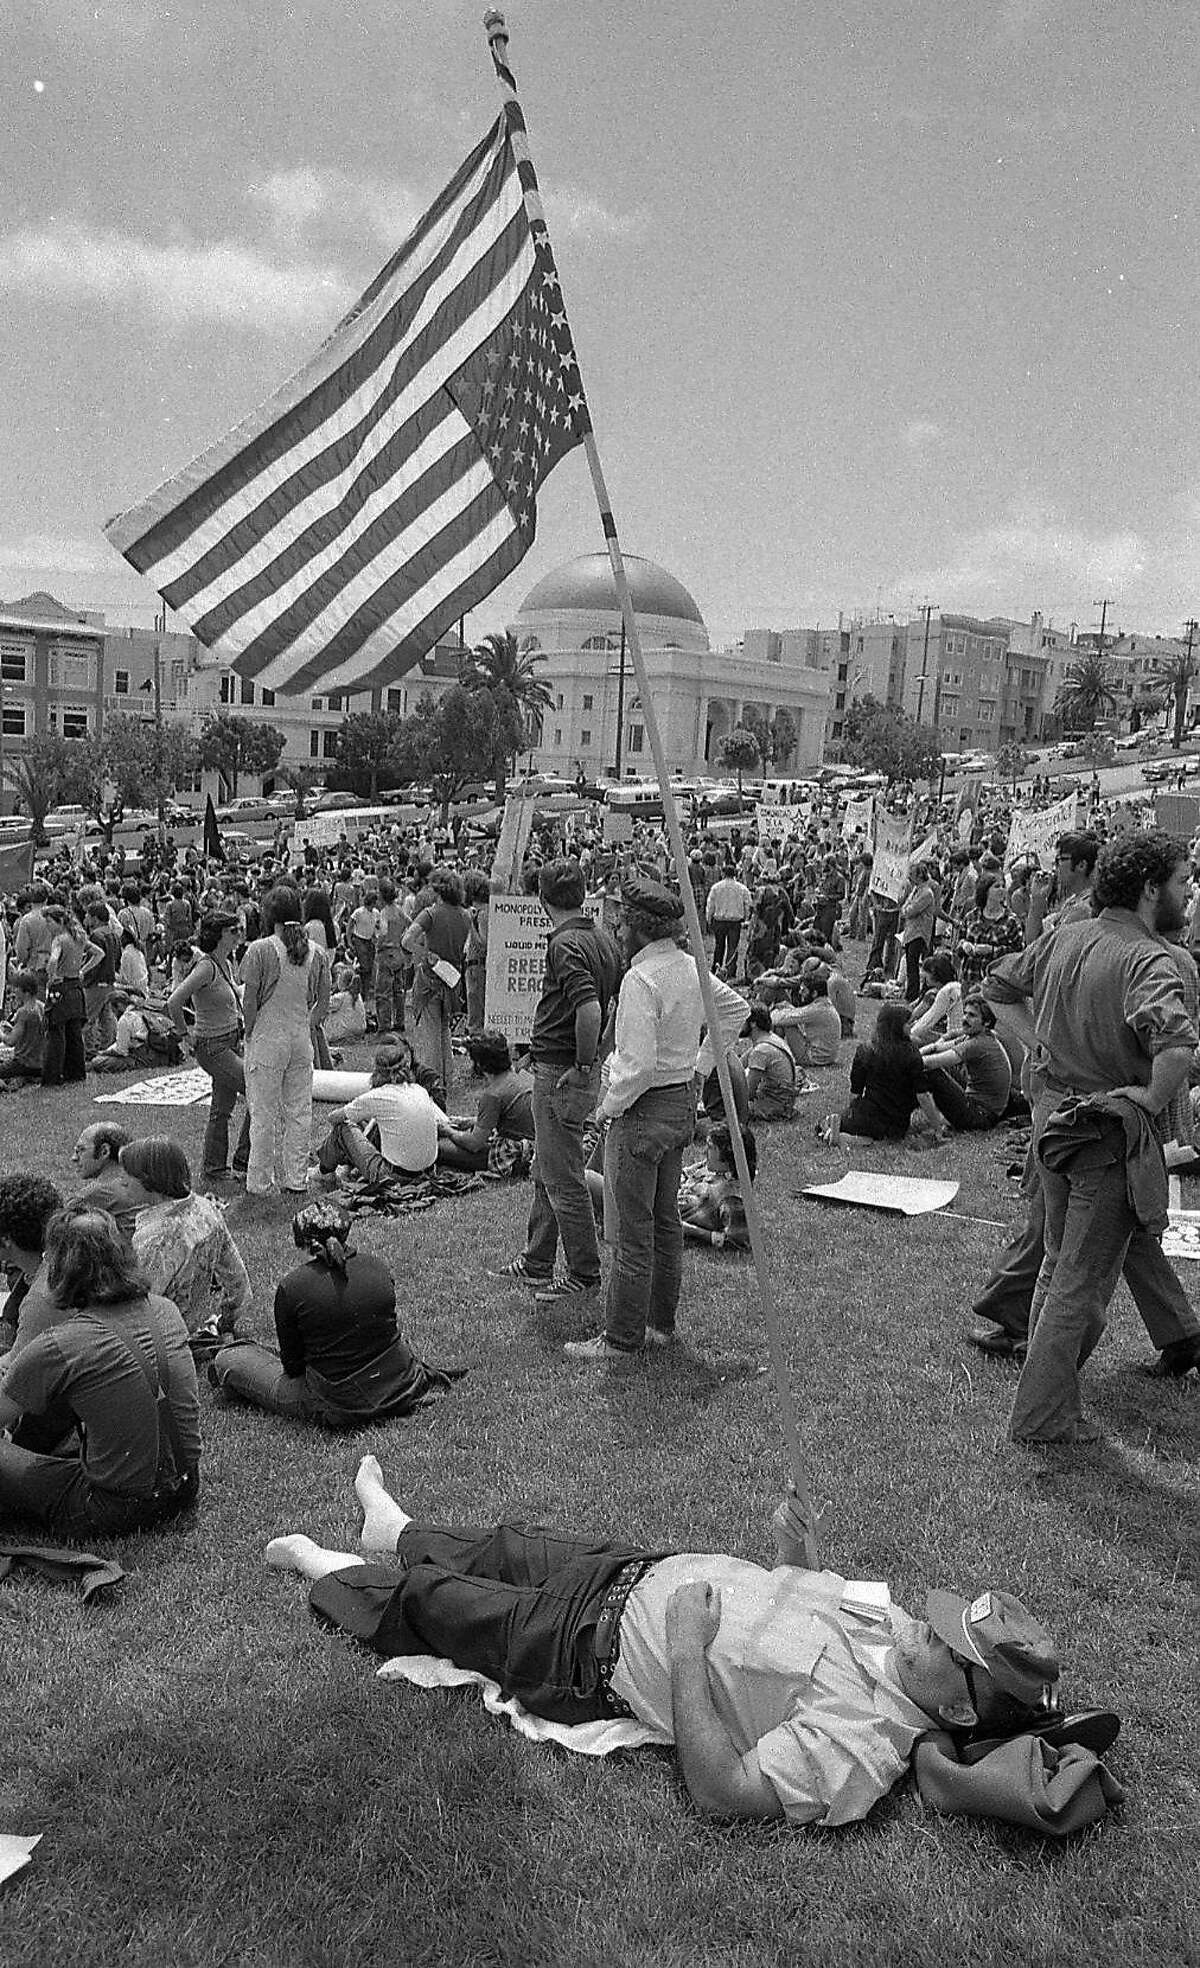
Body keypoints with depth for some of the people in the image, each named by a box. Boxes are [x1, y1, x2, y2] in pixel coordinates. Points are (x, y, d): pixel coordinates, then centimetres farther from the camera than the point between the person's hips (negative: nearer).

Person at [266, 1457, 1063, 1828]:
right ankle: (394, 1530, 56)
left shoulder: (860, 1751, -31)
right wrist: (791, 1550, -7)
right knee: (507, 1548, 24)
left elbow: (720, 1788, -33)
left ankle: (323, 1567, 41)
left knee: (424, 1601, 9)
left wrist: (684, 1652, -33)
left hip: (597, 1653, -6)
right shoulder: (891, 1617, -8)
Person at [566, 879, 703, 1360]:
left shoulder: (640, 980, -22)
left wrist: (609, 1106, -12)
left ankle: (623, 1338, 10)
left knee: (633, 1234, 0)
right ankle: (661, 1324, 30)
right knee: (666, 1222, 19)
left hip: (644, 1109, -9)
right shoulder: (691, 967, 4)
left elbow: (638, 1065, -27)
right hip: (683, 1103, 9)